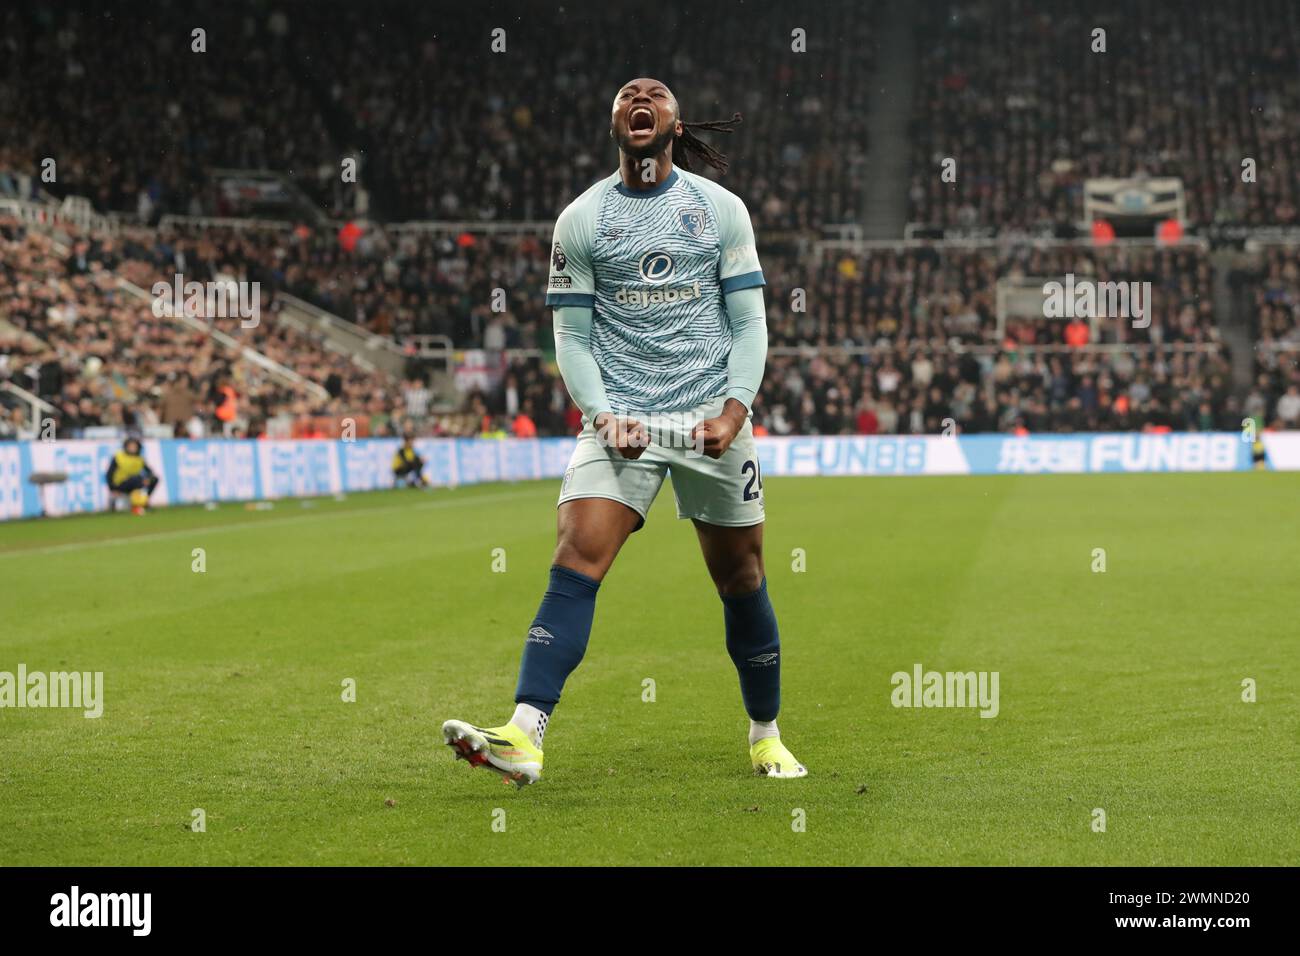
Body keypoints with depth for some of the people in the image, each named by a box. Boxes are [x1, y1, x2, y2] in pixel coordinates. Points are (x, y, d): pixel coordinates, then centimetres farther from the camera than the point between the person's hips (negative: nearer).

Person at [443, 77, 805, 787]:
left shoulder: (721, 208, 6)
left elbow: (748, 323, 5)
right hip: (620, 419, -1)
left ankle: (766, 736, 26)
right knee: (575, 562, -17)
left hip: (712, 418, 1)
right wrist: (601, 413, -10)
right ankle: (522, 738, -27)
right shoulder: (580, 219, 4)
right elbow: (571, 337, 6)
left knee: (741, 580, 7)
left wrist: (733, 411, -9)